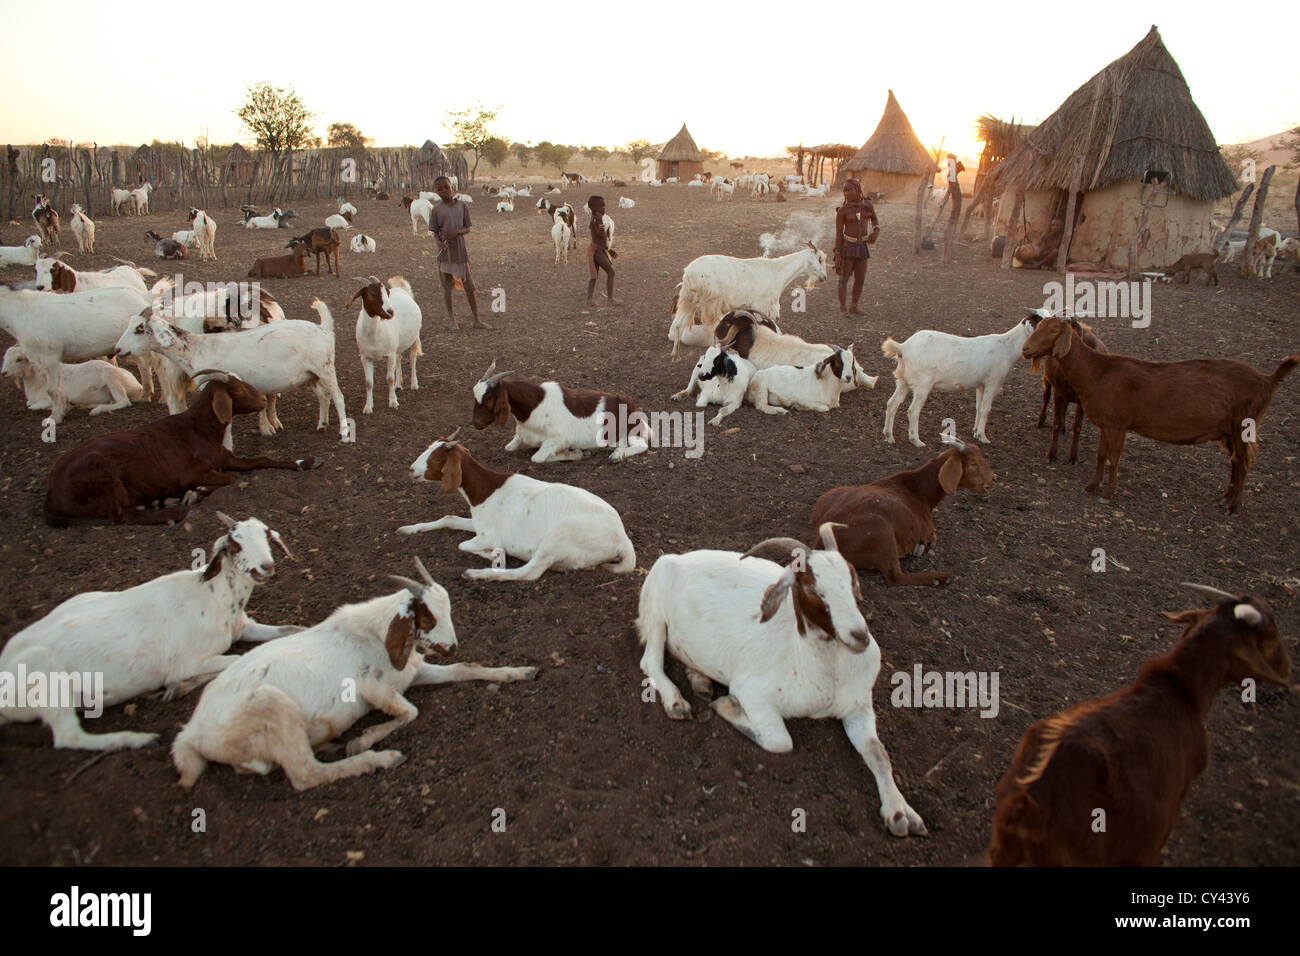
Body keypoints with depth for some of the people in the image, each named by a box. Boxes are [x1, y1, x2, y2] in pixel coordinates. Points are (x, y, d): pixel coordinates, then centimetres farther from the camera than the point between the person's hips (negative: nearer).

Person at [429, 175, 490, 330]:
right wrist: (441, 242, -20)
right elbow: (433, 232, 1)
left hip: (460, 249, 1)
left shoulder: (462, 206, 3)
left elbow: (467, 228, 4)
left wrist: (457, 232, -17)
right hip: (445, 251, -1)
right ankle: (452, 320, 14)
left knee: (469, 286, 2)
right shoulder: (437, 209, 0)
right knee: (447, 285, 4)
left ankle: (477, 320, 10)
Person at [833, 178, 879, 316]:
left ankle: (854, 307, 19)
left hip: (862, 246, 4)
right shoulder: (842, 210, -9)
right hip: (846, 245, -4)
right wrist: (837, 256, -14)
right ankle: (842, 309, 3)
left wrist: (876, 231, -4)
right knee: (844, 277, -5)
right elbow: (838, 233, -9)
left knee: (860, 279, 6)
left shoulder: (867, 205, 2)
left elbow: (875, 220, 18)